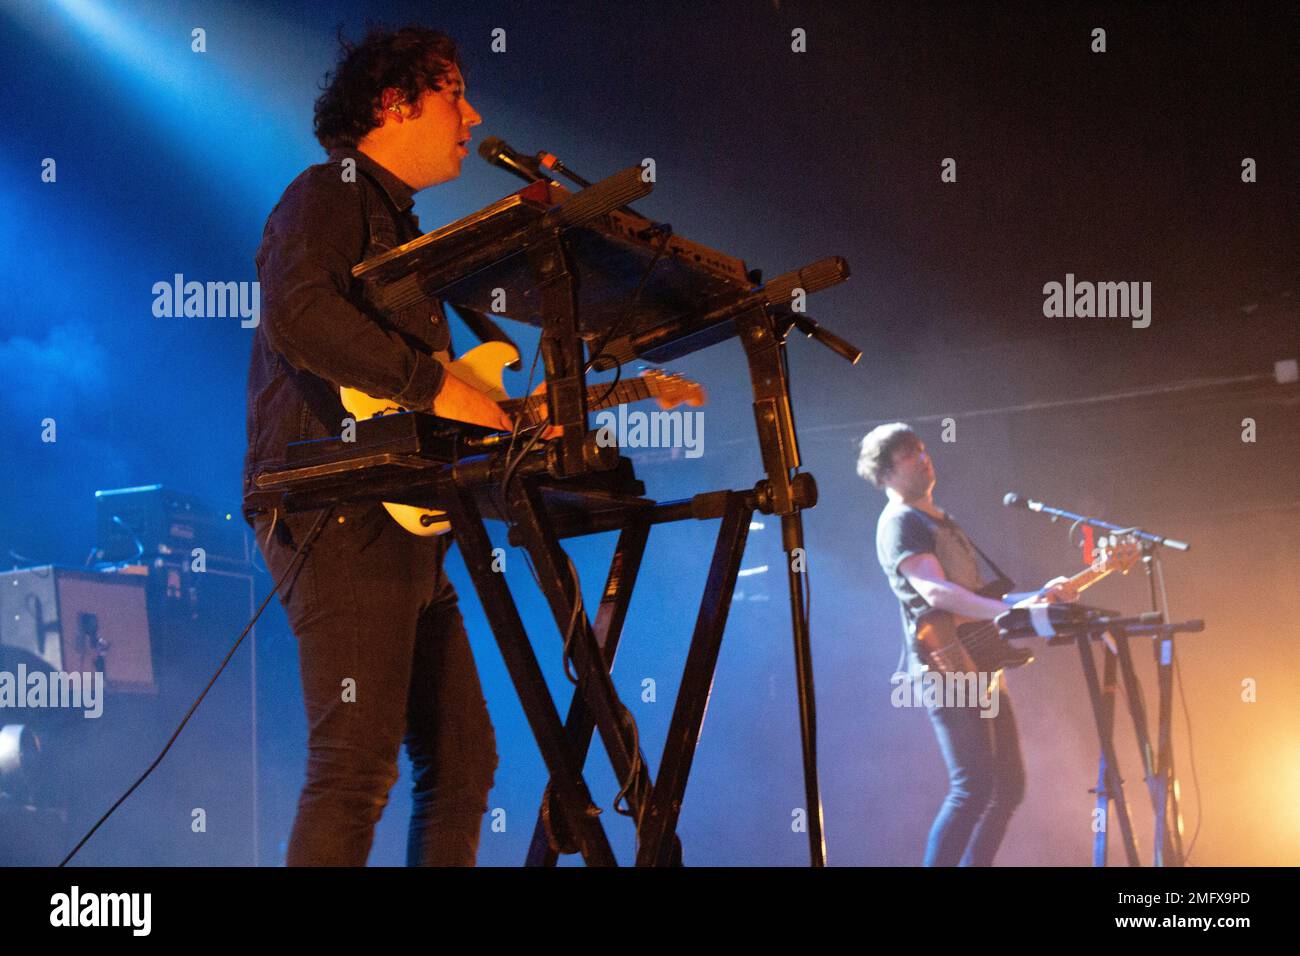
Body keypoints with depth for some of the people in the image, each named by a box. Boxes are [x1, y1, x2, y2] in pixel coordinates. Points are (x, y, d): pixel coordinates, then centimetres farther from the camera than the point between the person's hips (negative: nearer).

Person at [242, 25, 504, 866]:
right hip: (335, 516, -10)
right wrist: (435, 386, -21)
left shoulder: (400, 228, 27)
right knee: (357, 766, -17)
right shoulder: (328, 197, -3)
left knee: (462, 761, 9)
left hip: (402, 522, 10)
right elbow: (298, 315, -24)